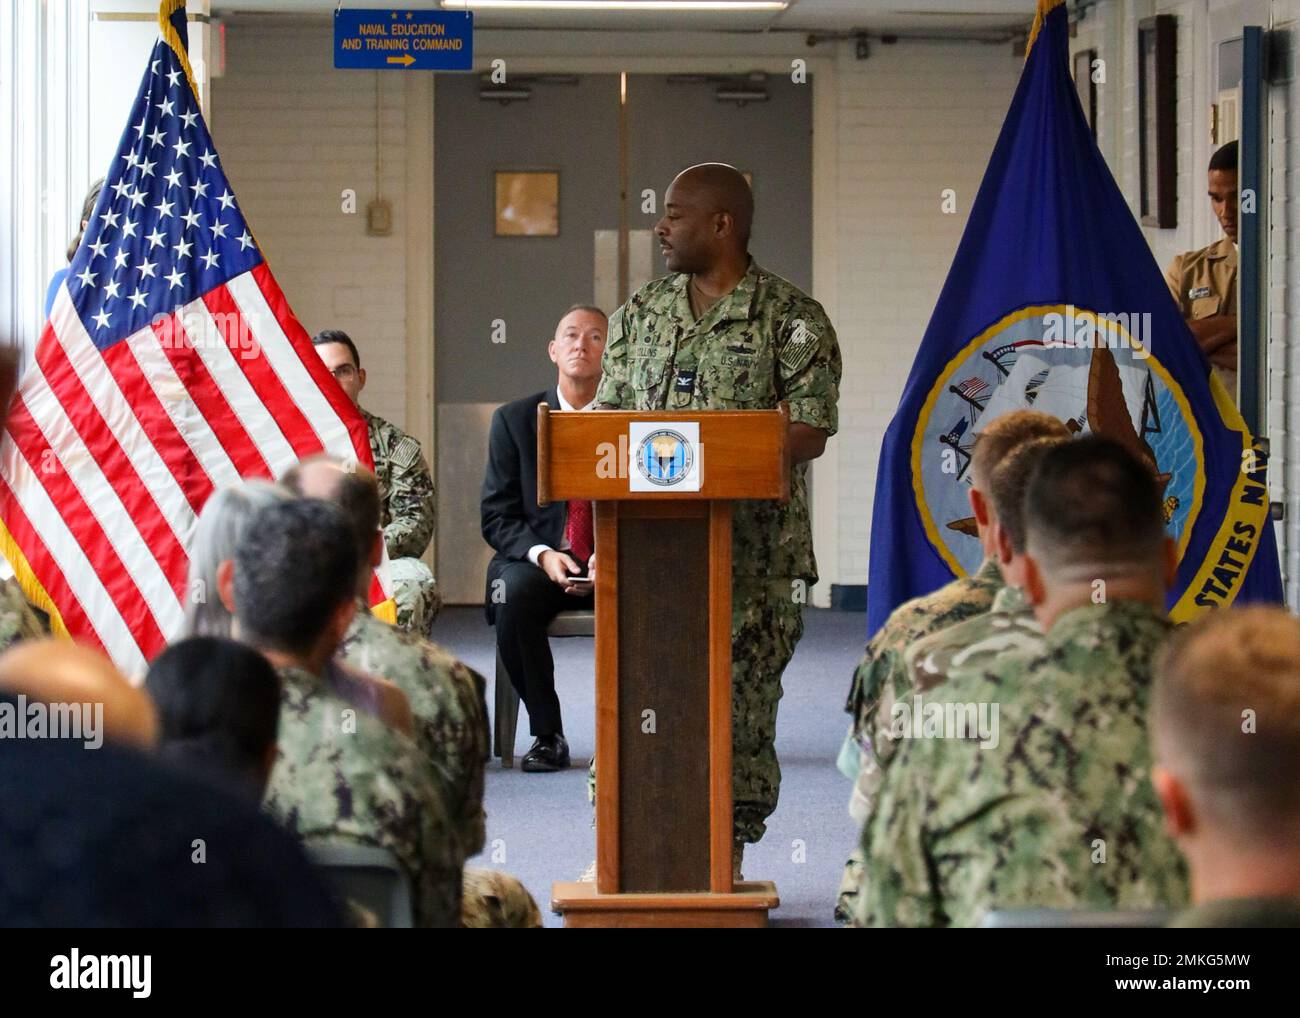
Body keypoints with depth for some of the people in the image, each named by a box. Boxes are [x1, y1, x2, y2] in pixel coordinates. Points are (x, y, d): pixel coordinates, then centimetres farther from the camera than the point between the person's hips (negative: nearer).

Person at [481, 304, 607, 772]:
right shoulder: (515, 420, 5)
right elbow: (497, 517, 2)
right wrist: (542, 554, -17)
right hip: (536, 561, 1)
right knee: (515, 596, -34)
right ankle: (546, 734, -19)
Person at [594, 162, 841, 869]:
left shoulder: (792, 319, -1)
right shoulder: (641, 313, 14)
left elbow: (809, 433, -8)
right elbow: (607, 416, 15)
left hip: (753, 554, -4)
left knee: (739, 703, -2)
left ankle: (727, 858, 8)